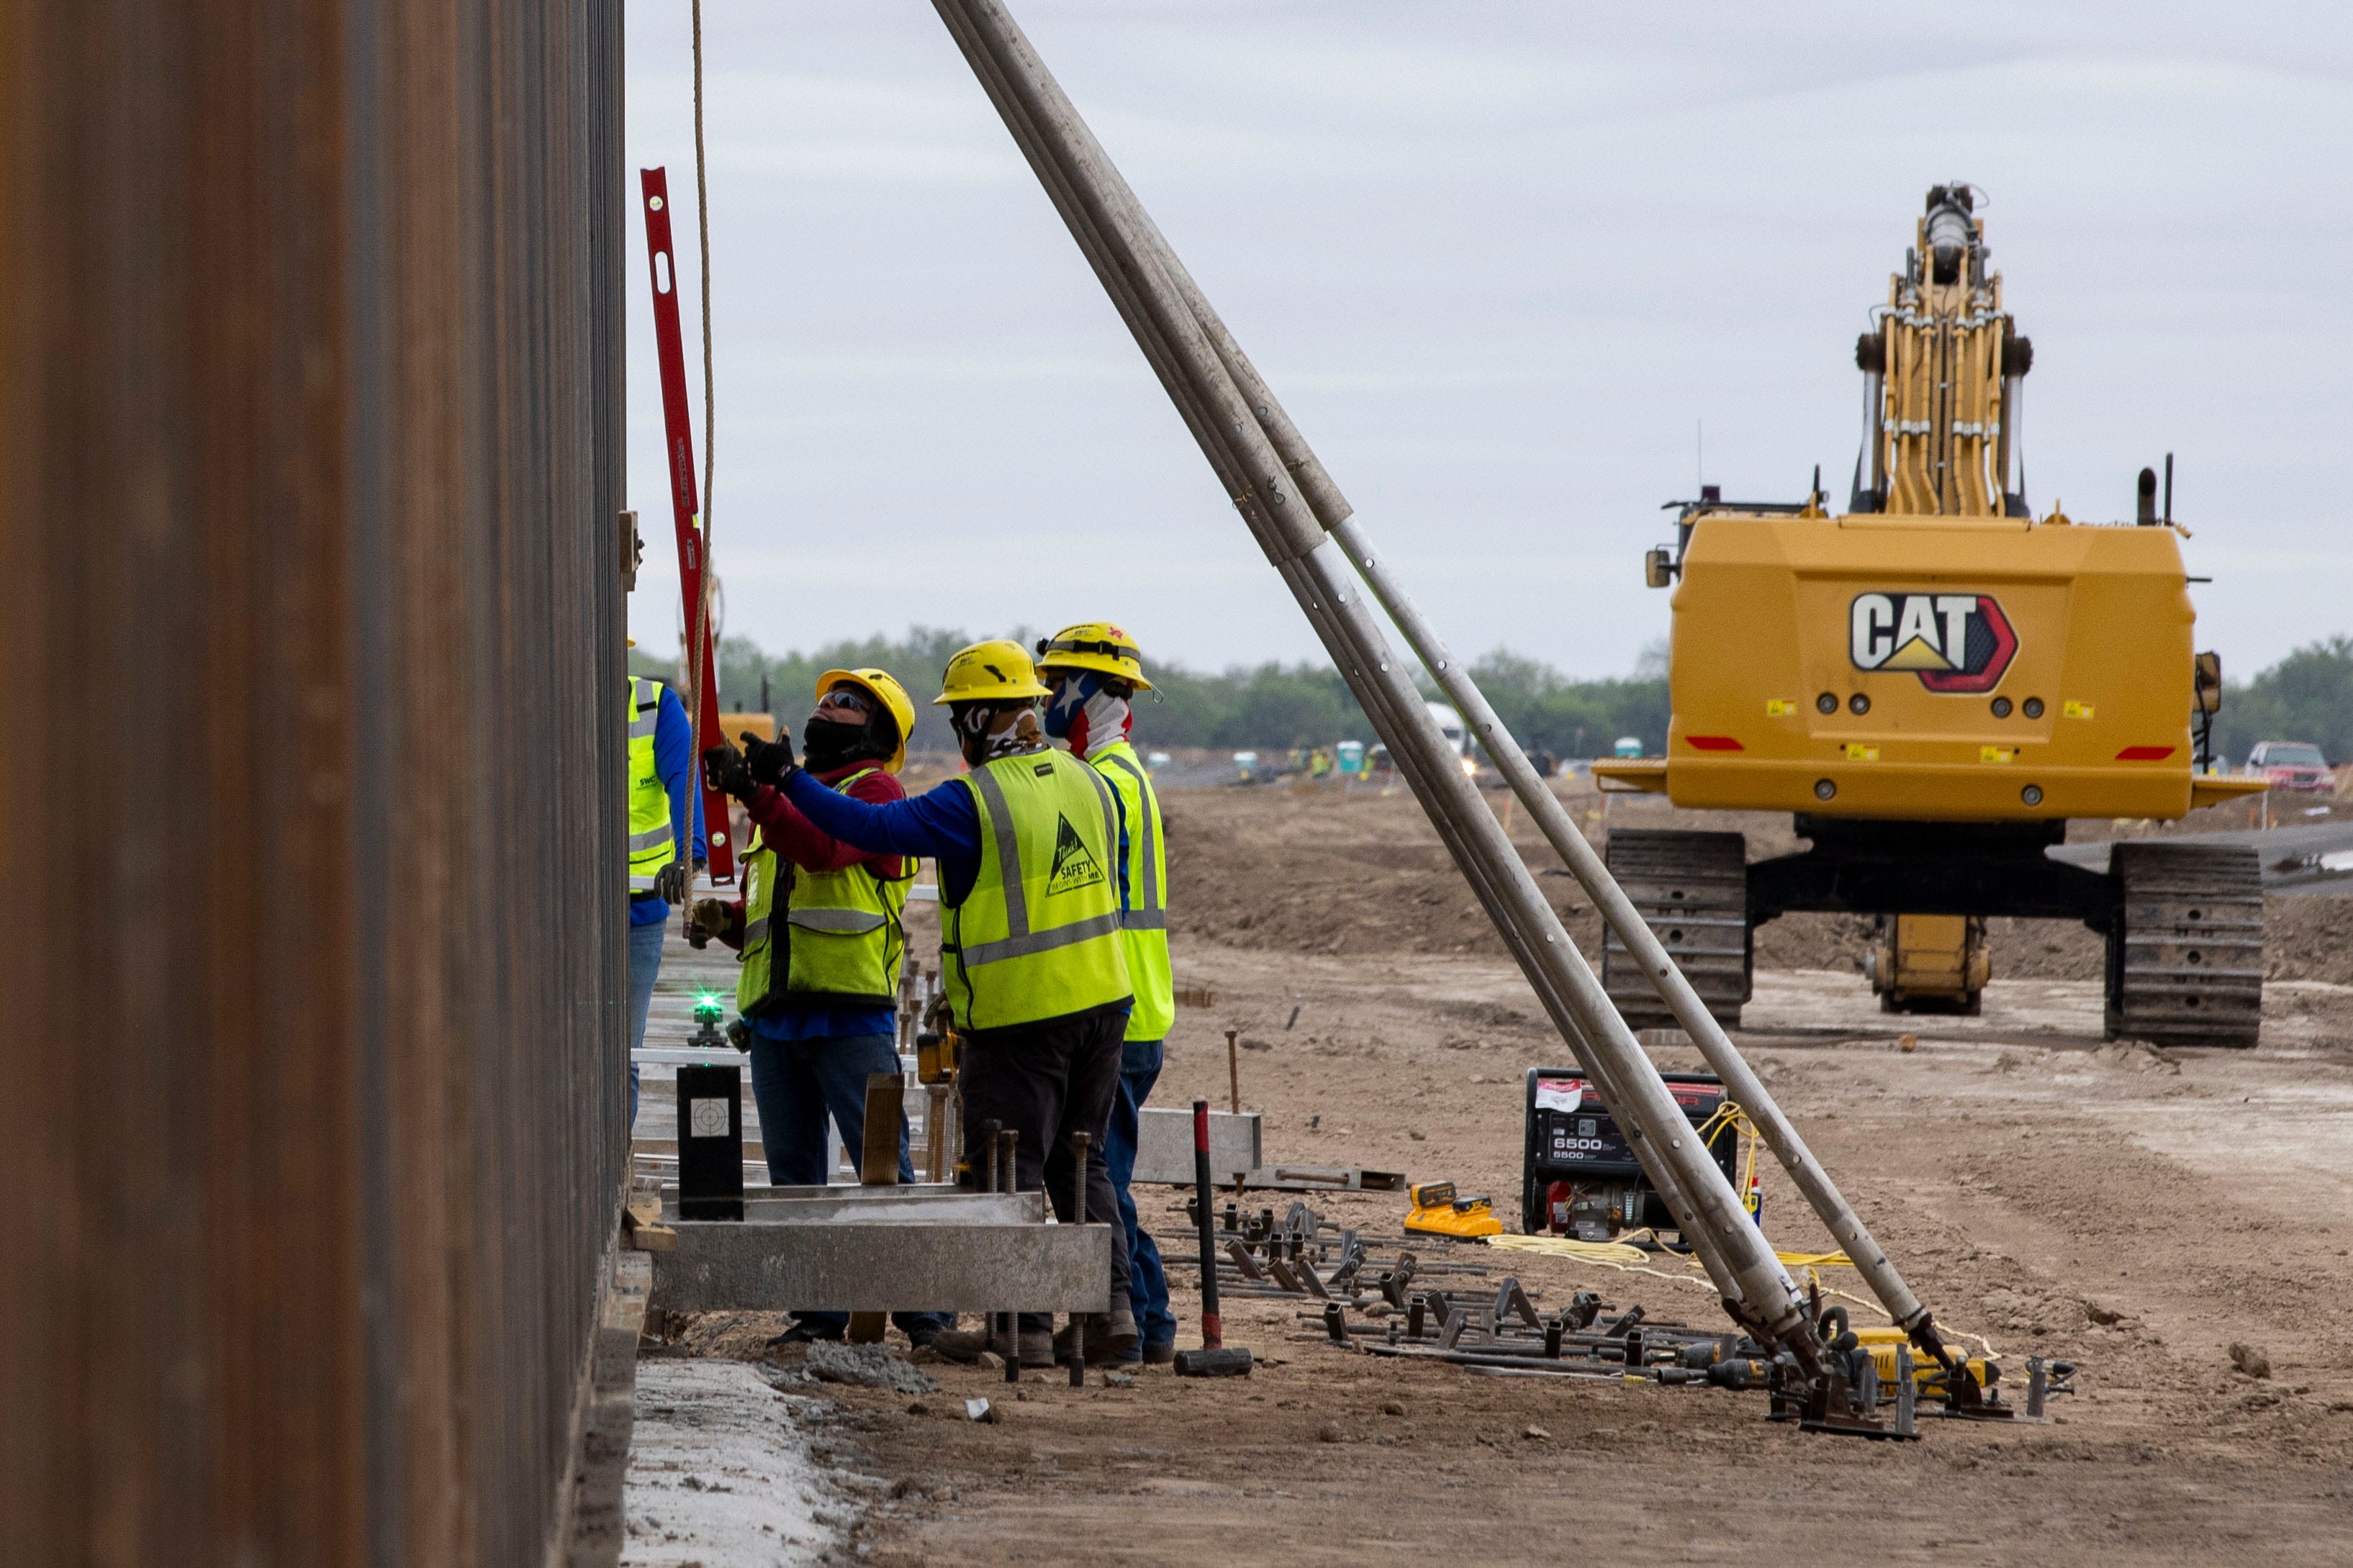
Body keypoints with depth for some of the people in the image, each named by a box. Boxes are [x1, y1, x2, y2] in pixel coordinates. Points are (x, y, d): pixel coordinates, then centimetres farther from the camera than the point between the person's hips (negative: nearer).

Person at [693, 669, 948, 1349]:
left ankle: (924, 1312, -9)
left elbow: (823, 847, -20)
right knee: (793, 1173, 7)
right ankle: (818, 1312, 11)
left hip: (851, 1011, -8)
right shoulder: (787, 795, 24)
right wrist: (725, 920, 8)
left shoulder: (875, 789, 0)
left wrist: (755, 792, -27)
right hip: (776, 1010, 8)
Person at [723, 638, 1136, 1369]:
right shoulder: (1087, 783, 6)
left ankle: (1027, 1327, 0)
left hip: (1018, 1018, -7)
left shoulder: (974, 802, -16)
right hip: (1100, 1001, 7)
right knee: (1080, 1162, 16)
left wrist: (790, 781, -8)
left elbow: (869, 828, -16)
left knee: (1008, 1173, 1)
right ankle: (1111, 1304, 9)